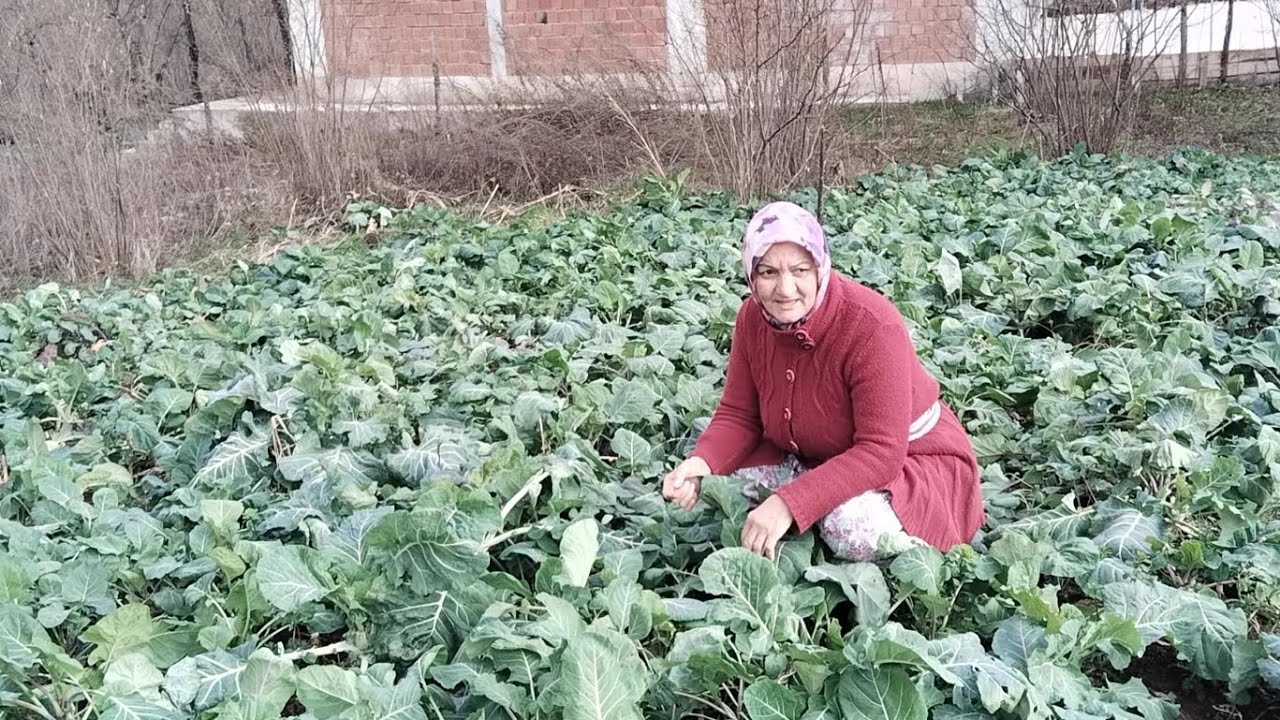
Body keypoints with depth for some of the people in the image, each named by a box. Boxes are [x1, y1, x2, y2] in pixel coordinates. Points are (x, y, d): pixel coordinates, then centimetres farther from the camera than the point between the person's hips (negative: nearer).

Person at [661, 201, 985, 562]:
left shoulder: (872, 327, -30)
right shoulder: (753, 317, -12)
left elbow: (881, 452, -32)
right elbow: (737, 415, -4)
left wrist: (788, 503, -40)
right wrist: (700, 463, -27)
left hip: (910, 461, -6)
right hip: (812, 460, 6)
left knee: (854, 529, -35)